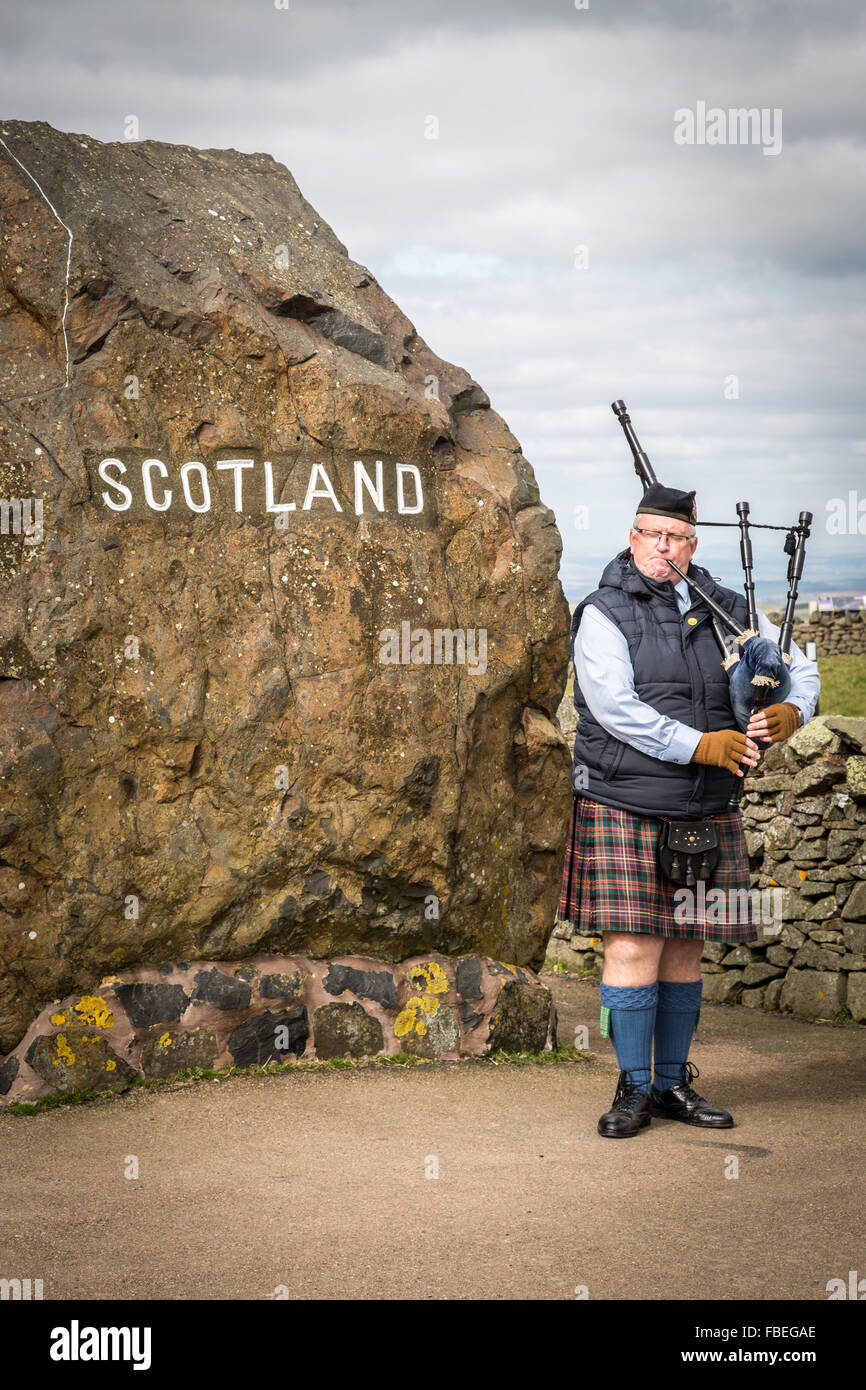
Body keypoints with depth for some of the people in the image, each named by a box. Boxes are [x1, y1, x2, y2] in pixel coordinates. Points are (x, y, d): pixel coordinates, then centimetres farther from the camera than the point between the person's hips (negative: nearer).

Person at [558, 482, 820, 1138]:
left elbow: (799, 664, 16)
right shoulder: (604, 614, -3)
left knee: (684, 950, 10)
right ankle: (634, 1089, 4)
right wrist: (700, 745, -19)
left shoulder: (725, 610, 10)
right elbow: (614, 707, -15)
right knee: (634, 947, -8)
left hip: (706, 813, 4)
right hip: (624, 808, -4)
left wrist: (791, 711, -7)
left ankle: (674, 1081, 20)